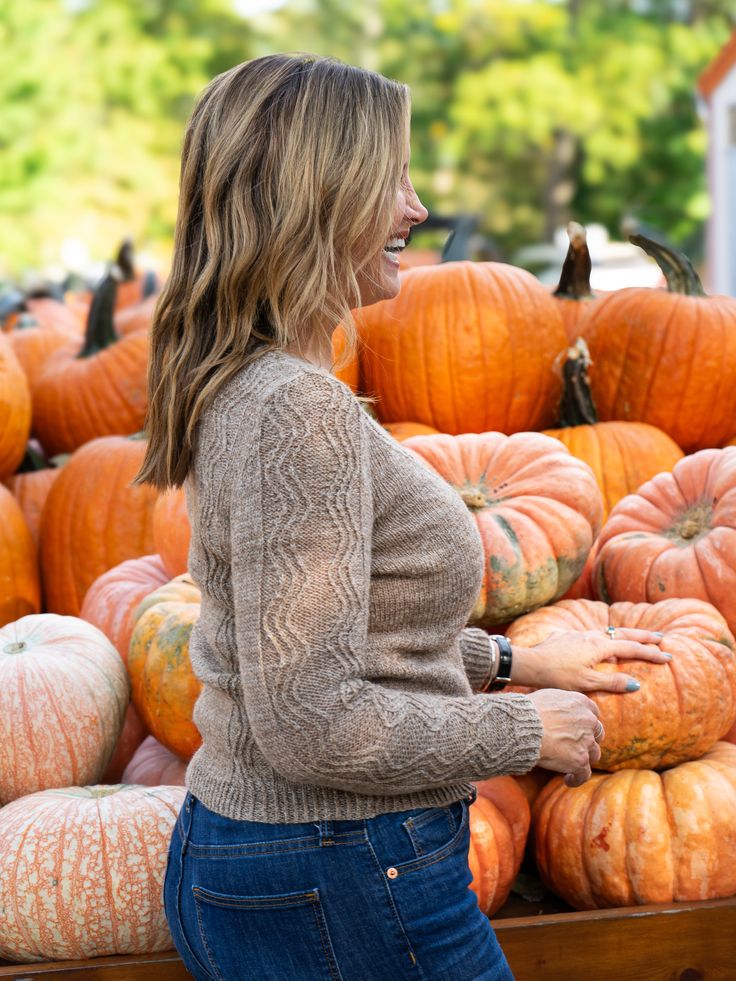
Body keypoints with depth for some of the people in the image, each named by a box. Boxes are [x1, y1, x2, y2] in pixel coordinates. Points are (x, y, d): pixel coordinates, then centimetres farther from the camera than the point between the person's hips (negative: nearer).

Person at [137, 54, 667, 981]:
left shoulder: (245, 388, 7)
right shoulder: (296, 409, -23)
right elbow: (310, 724, -25)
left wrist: (513, 659, 18)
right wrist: (526, 730, -12)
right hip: (336, 890, -9)